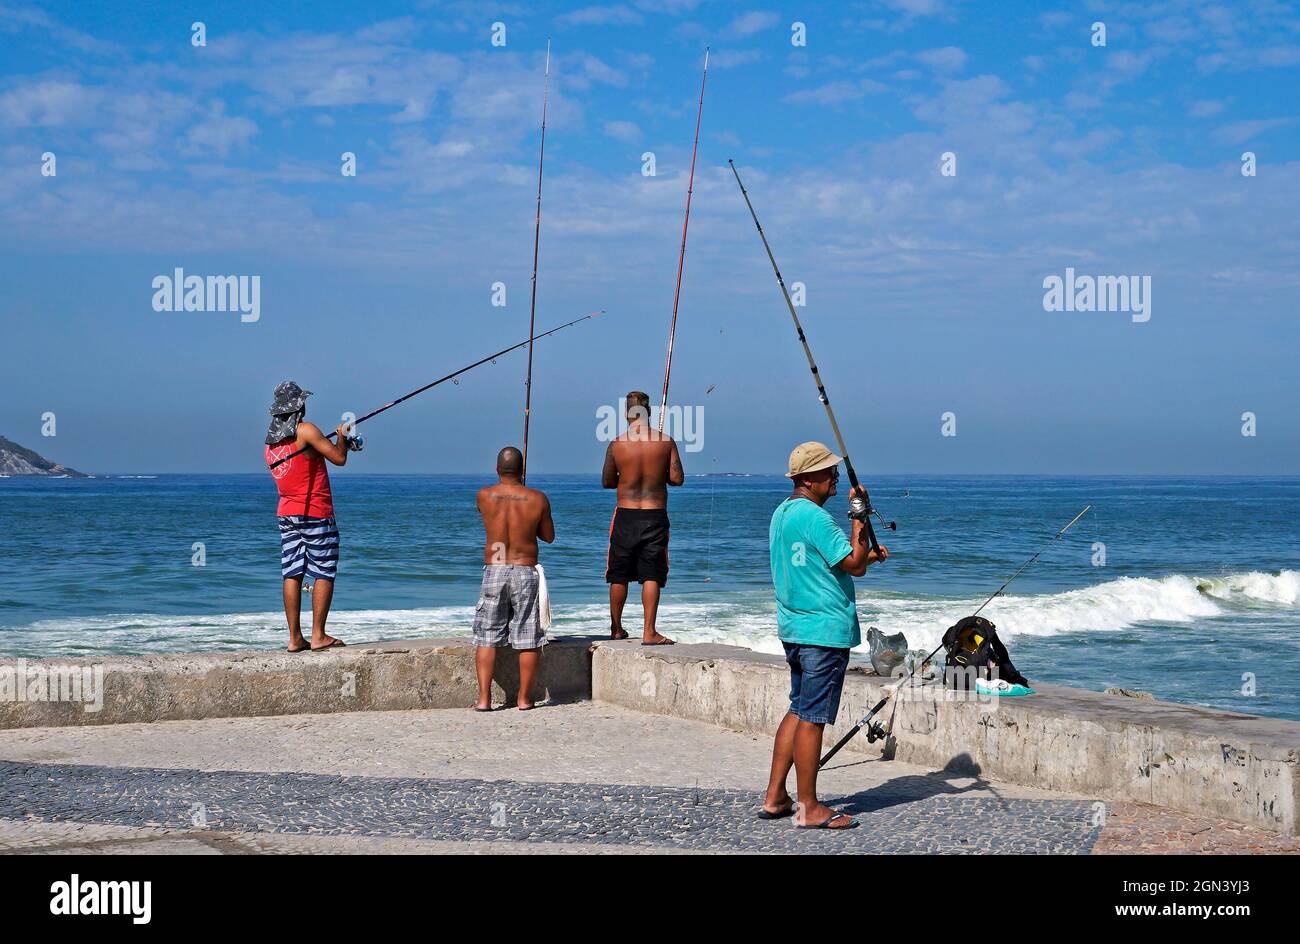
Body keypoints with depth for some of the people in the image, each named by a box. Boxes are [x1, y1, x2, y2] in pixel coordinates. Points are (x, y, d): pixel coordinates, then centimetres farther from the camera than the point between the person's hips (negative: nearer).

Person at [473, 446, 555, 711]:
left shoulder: (484, 496, -4)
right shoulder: (538, 499, -6)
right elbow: (548, 536, 6)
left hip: (493, 571, 1)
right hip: (526, 572, -1)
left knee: (486, 639, 9)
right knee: (528, 640, 8)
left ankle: (484, 698, 4)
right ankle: (524, 698, 12)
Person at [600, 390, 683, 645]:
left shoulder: (616, 445, -6)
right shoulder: (666, 442, -6)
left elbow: (607, 482, 3)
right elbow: (677, 478, -5)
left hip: (626, 516, 0)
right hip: (655, 516, 0)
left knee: (619, 576, 12)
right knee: (651, 576, 2)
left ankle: (616, 627, 23)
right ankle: (649, 632, -3)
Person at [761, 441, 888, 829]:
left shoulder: (781, 513, 13)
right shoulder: (815, 517, -18)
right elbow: (854, 566, -16)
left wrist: (867, 554, 18)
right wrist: (859, 517, -10)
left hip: (794, 628, 10)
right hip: (825, 629, -10)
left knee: (798, 711, 17)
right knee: (812, 718, -4)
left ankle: (775, 798, 19)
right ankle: (809, 808, 1)